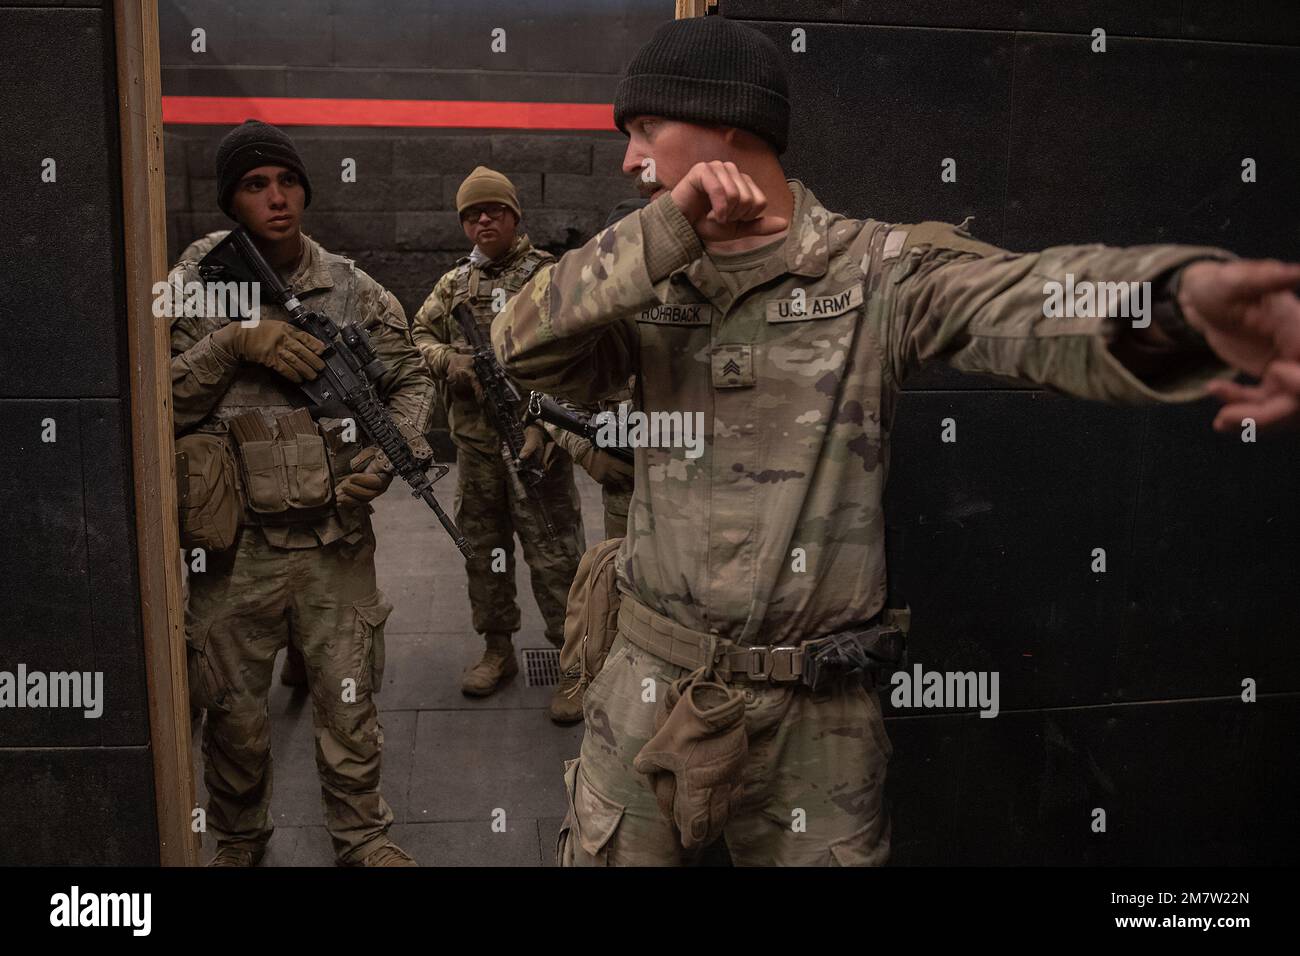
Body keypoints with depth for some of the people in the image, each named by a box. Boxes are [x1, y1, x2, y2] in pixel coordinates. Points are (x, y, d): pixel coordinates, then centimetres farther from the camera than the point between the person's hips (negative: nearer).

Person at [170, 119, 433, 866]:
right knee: (235, 715, 15)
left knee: (349, 705, 11)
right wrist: (233, 343, -19)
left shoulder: (354, 290, 1)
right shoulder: (190, 290, -1)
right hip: (235, 549, 0)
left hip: (336, 541, 0)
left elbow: (410, 380, 8)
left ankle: (363, 837, 32)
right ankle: (239, 843, 39)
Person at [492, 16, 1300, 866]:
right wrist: (665, 231, -21)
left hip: (815, 717, -3)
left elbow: (1036, 300, -24)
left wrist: (1191, 290, -46)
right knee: (605, 854, 16)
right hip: (648, 693, 3)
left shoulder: (881, 268, -7)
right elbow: (525, 345, -9)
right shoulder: (655, 285, 5)